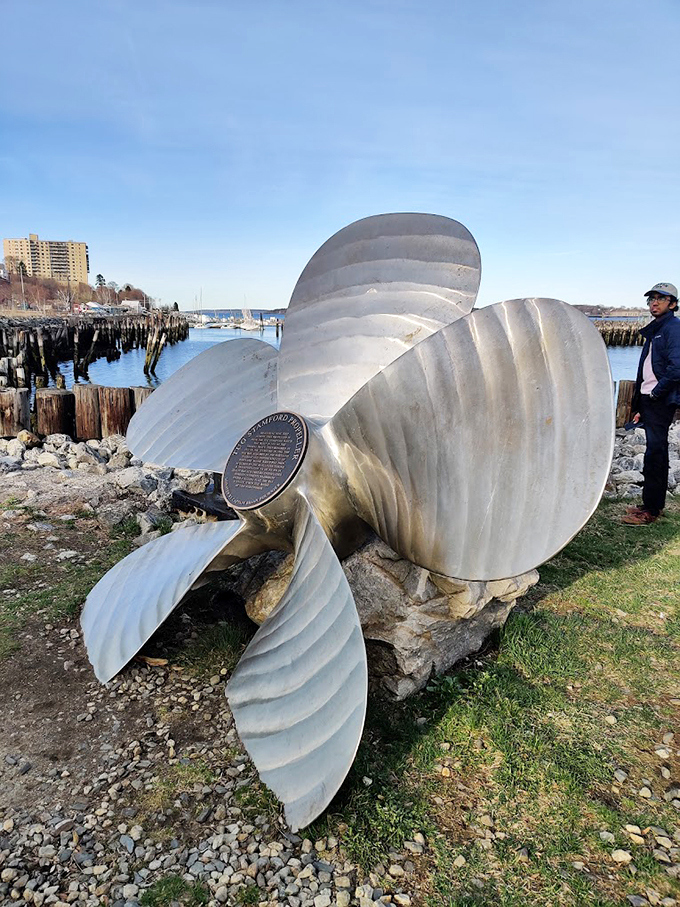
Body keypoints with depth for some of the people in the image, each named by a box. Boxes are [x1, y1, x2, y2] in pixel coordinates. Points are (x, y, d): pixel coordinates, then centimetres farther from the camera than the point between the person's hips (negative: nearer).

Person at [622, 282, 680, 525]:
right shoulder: (654, 330, 20)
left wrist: (657, 393, -13)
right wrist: (641, 408, 18)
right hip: (650, 401, 10)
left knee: (654, 454, -8)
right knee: (657, 453, 14)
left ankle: (650, 510, -3)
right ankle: (655, 504, 22)